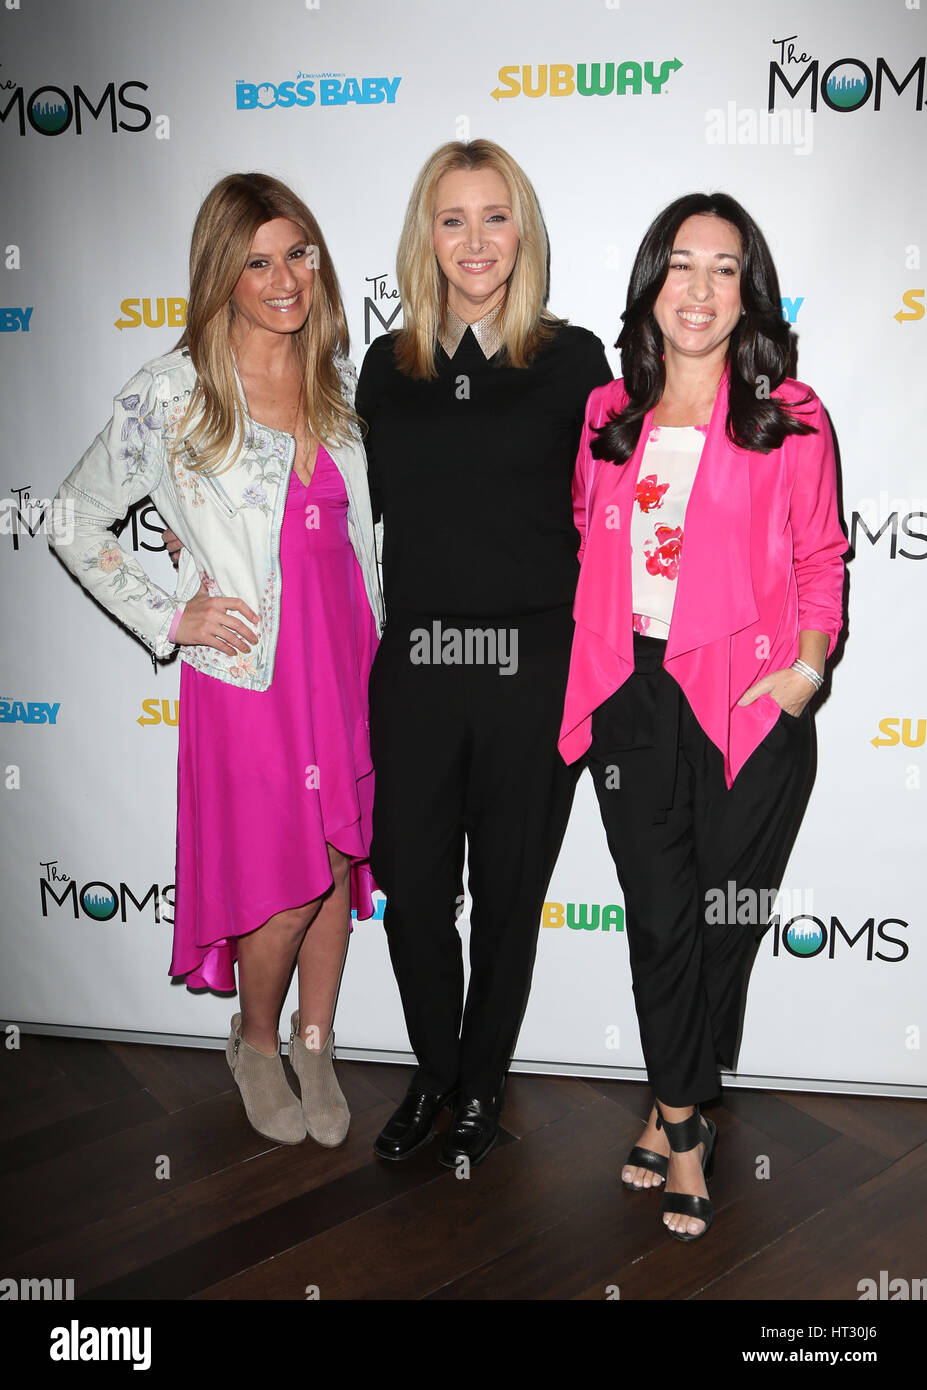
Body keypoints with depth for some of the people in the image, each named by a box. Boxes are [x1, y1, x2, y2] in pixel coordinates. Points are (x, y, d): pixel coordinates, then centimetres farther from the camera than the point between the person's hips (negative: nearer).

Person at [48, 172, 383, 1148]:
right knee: (284, 883, 1)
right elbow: (76, 520, 0)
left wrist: (372, 645, 12)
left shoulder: (339, 380, 7)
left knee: (339, 863, 12)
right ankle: (255, 1041, 31)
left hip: (346, 657, 5)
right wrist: (168, 617, -5)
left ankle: (316, 1045, 34)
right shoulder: (172, 392, -7)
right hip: (246, 669, -4)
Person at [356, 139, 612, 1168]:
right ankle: (433, 1072, 35)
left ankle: (484, 1082, 34)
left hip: (534, 668, -2)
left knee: (509, 891, 12)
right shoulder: (389, 367, 8)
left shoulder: (574, 361, 0)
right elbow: (368, 512, 14)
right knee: (411, 888, 10)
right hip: (413, 666, 3)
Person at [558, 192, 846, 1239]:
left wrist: (808, 664, -11)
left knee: (724, 920, 8)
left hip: (748, 702, -2)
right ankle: (685, 1131, 25)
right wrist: (590, 656, 9)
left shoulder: (790, 418, 0)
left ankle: (674, 1111, 29)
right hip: (632, 701, 3)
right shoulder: (610, 414, 10)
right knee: (659, 917, 7)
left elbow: (821, 561, 3)